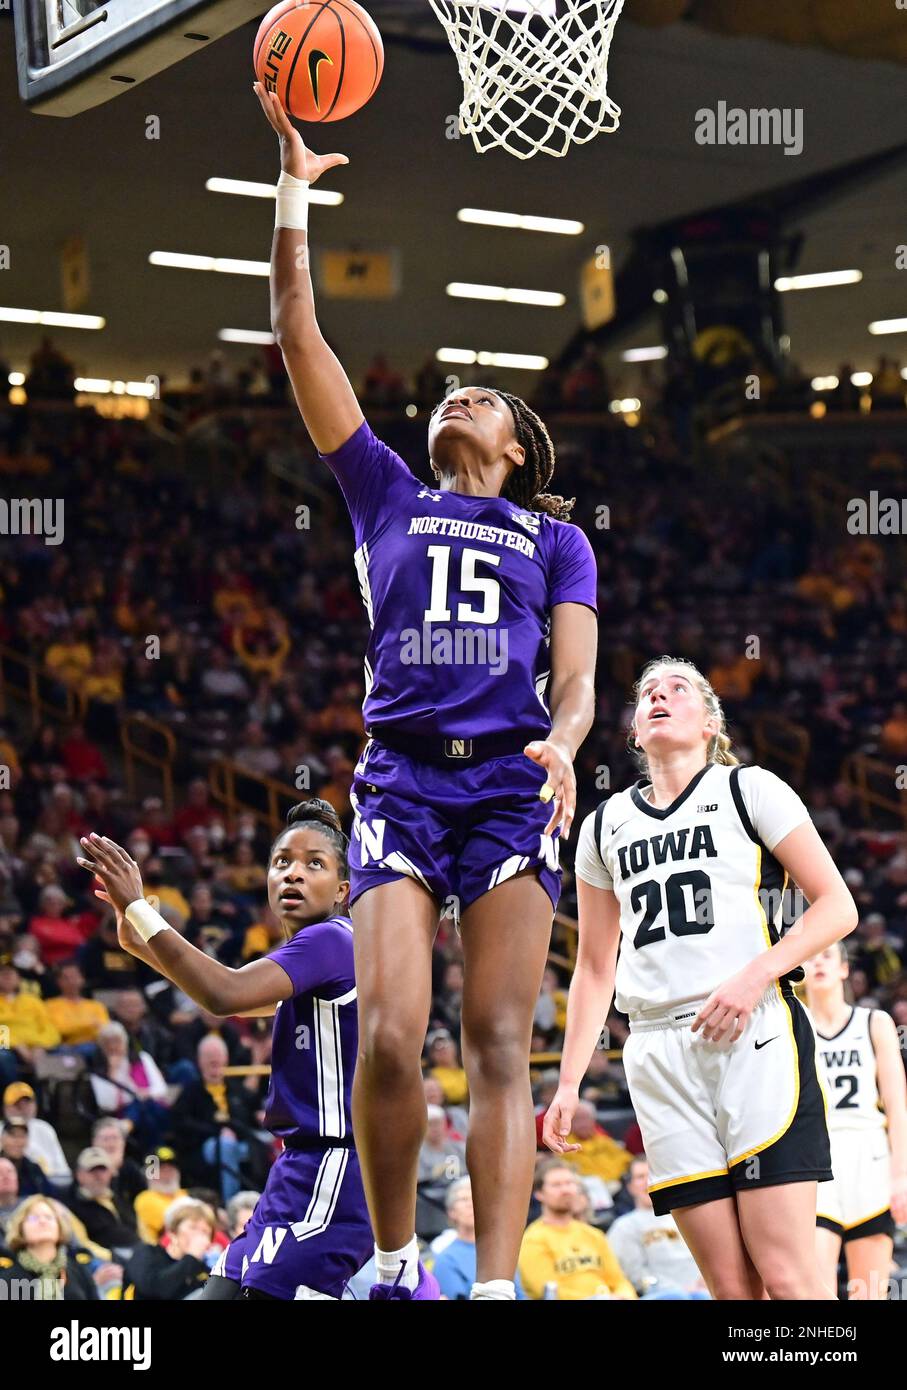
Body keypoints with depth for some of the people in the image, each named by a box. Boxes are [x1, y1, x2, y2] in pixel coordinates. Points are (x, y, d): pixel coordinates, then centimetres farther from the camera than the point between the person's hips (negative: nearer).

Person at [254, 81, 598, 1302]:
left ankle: (496, 1289, -16)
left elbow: (576, 674, 6)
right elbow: (299, 339, 15)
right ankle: (397, 1270, 5)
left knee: (498, 1048, -11)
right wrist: (295, 192, 10)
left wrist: (563, 744, -18)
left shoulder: (556, 541, 20)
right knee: (388, 1038, -13)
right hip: (401, 777, 1)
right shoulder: (390, 500, 21)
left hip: (512, 784, 0)